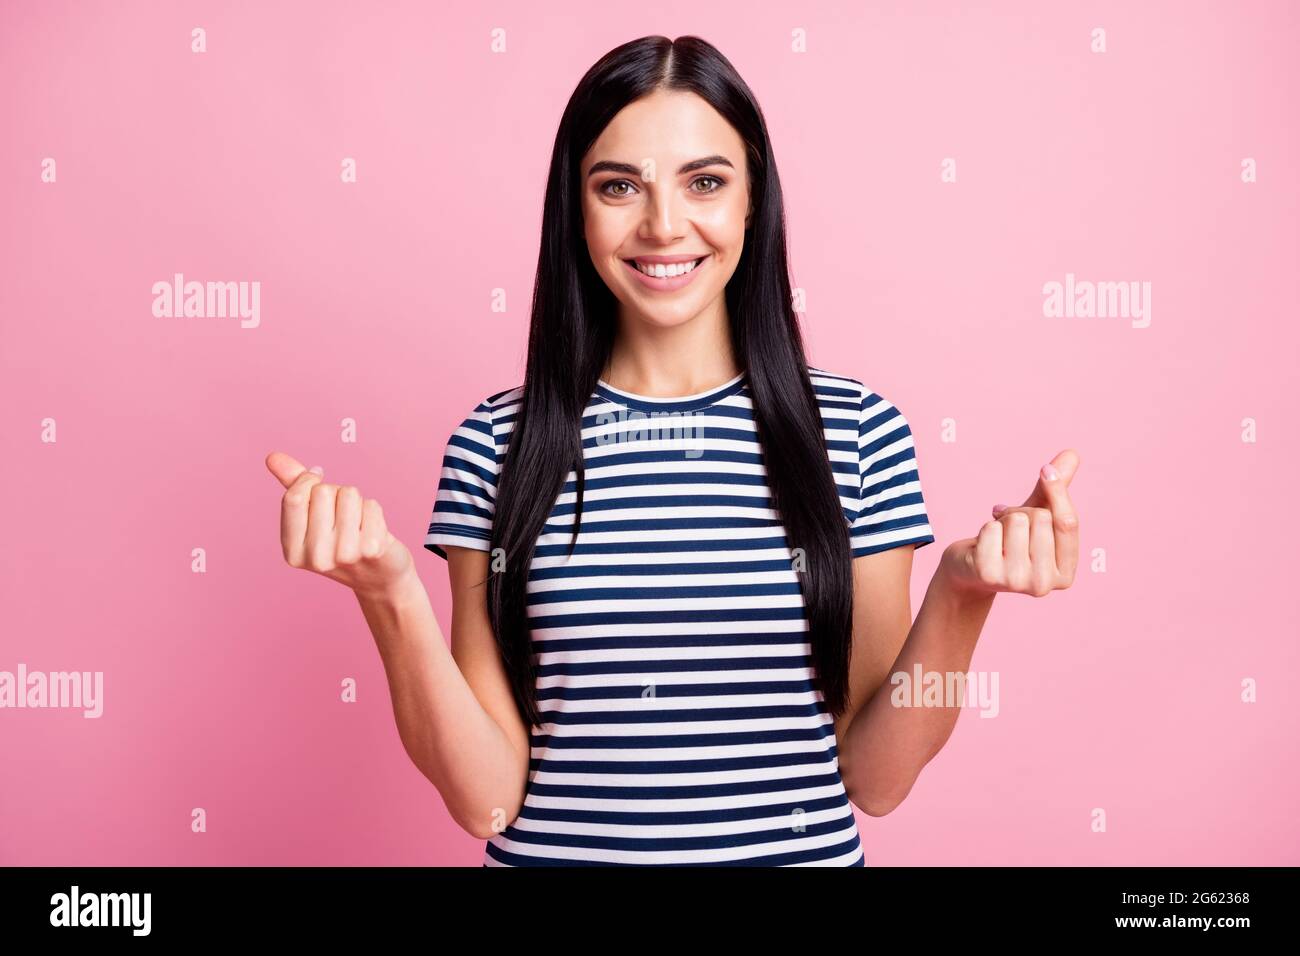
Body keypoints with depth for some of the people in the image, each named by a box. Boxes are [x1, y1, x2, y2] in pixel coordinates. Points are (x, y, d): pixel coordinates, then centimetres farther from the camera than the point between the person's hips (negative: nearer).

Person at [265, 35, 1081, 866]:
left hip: (804, 850, 1)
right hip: (554, 852, 0)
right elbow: (487, 798, -10)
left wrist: (960, 597, -20)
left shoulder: (857, 428, -8)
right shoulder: (499, 442, -8)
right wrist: (391, 596, -23)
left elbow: (874, 778, -6)